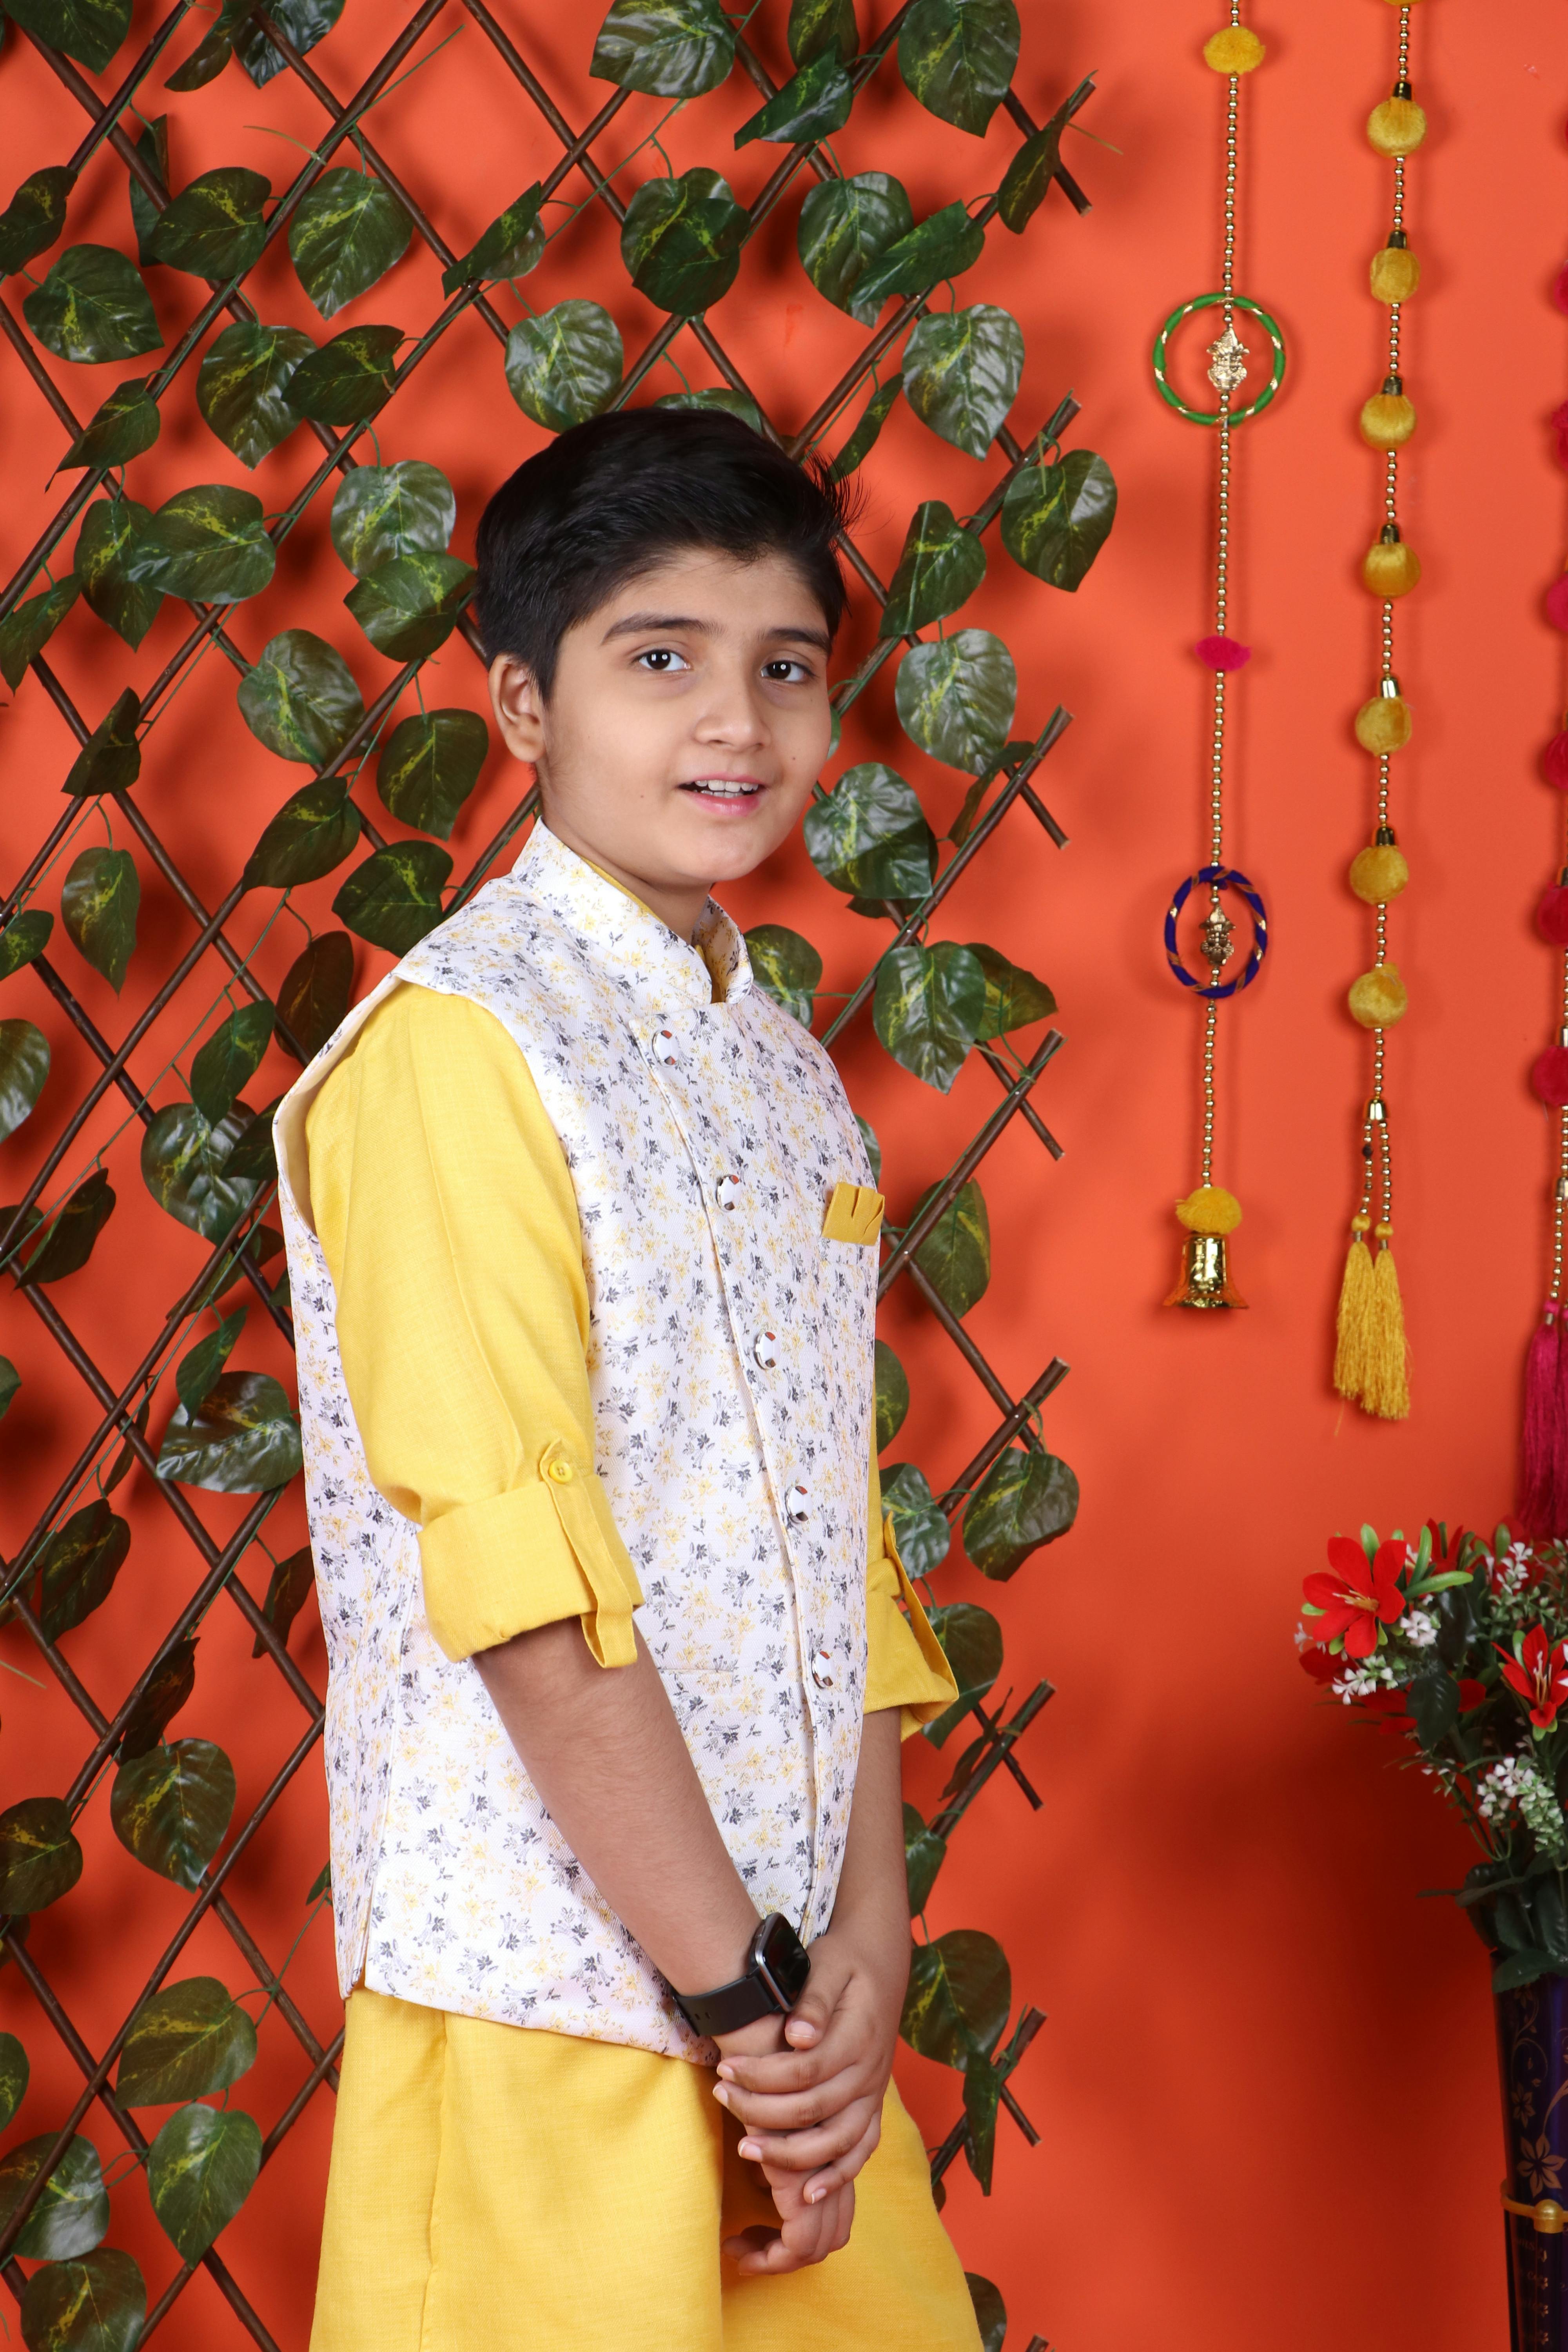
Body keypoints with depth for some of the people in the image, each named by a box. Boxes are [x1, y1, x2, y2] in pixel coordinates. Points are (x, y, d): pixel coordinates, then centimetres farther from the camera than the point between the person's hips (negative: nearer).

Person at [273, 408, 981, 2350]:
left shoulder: (792, 1079, 12)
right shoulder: (454, 1045, -12)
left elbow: (840, 1547, 8)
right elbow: (523, 1584, -17)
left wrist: (867, 1943, -2)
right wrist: (739, 1992, -14)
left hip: (782, 1991, 7)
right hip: (553, 2011, -7)